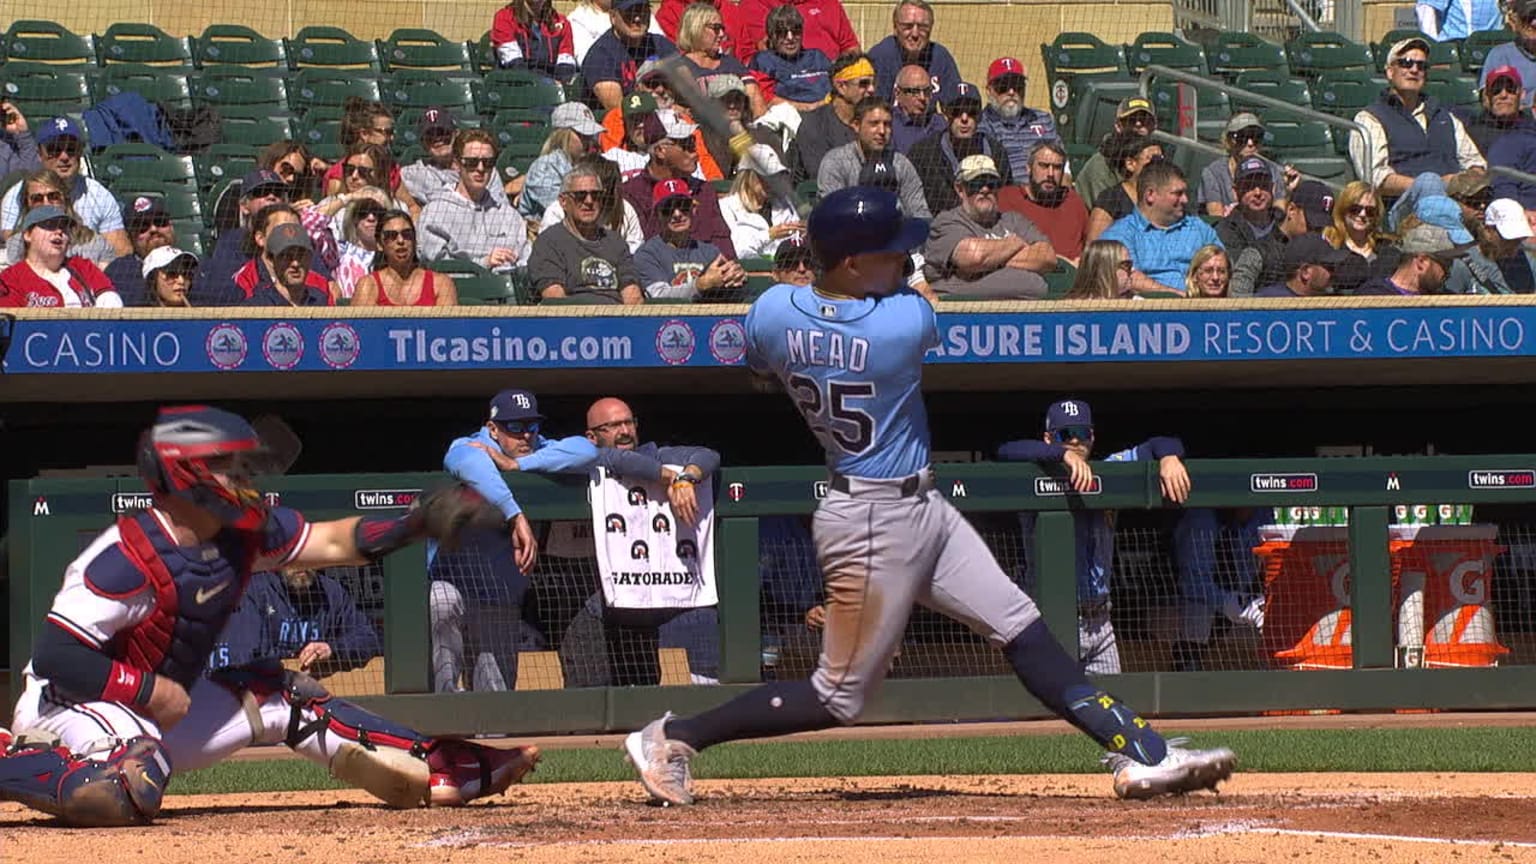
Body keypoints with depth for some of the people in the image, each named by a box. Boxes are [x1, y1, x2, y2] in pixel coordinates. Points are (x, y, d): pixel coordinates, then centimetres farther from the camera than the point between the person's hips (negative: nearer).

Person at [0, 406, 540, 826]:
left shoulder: (242, 533, -2)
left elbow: (333, 542, 3)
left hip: (153, 711, 9)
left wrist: (419, 523, -12)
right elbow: (54, 656, -27)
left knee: (281, 699, 11)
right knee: (130, 793, -40)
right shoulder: (128, 557, -26)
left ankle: (442, 771, 13)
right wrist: (148, 689, -24)